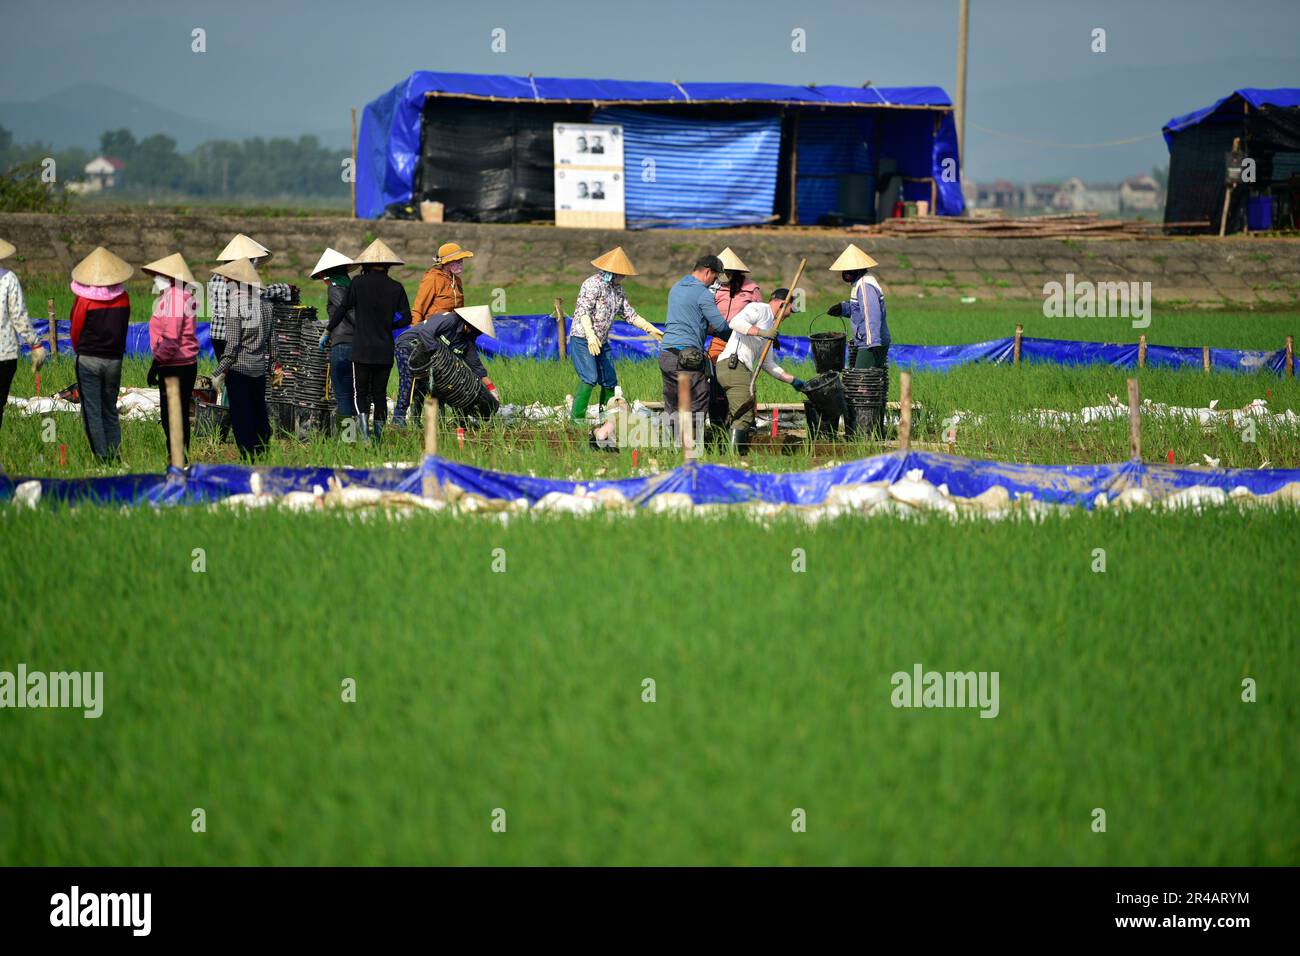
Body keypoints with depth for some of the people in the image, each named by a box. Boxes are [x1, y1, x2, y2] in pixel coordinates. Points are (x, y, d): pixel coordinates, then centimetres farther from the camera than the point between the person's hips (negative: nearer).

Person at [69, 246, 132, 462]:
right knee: (110, 410, 14)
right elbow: (123, 328, 8)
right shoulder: (123, 298, -2)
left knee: (91, 411, 2)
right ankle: (114, 454, 10)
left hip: (88, 359, -3)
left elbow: (75, 328, 0)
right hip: (114, 359, 3)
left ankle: (101, 455, -2)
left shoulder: (84, 298, -11)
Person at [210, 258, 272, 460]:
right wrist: (268, 363, 21)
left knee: (241, 415, -1)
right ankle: (263, 453, 20)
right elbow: (270, 340, 11)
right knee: (259, 413, 15)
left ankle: (248, 457, -2)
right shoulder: (264, 305, 5)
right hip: (260, 368, 7)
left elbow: (232, 345, -17)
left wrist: (219, 373, -12)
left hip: (239, 368, -7)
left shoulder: (235, 307, -15)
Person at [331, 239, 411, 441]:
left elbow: (344, 307, 2)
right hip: (385, 350, 2)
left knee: (361, 393, 1)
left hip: (362, 349, -2)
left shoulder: (358, 283, -5)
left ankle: (365, 436, -16)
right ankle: (378, 436, 11)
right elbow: (406, 318, 1)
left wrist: (331, 322, 19)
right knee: (380, 393, 11)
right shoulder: (396, 288, 1)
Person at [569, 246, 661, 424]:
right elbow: (583, 311, -23)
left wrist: (651, 330, 13)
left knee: (609, 382, 6)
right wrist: (590, 336, -36)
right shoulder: (593, 284, -14)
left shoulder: (618, 290, 12)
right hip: (582, 339, -9)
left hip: (602, 343, 9)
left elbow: (629, 314, 19)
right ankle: (577, 419, -19)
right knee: (589, 378, -20)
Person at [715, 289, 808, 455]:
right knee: (743, 417, -15)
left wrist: (793, 380, 28)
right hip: (733, 364, -10)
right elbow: (736, 322, -18)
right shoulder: (758, 309, 1)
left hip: (743, 370, 10)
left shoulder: (770, 326, 29)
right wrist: (763, 333, -23)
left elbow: (768, 363, 31)